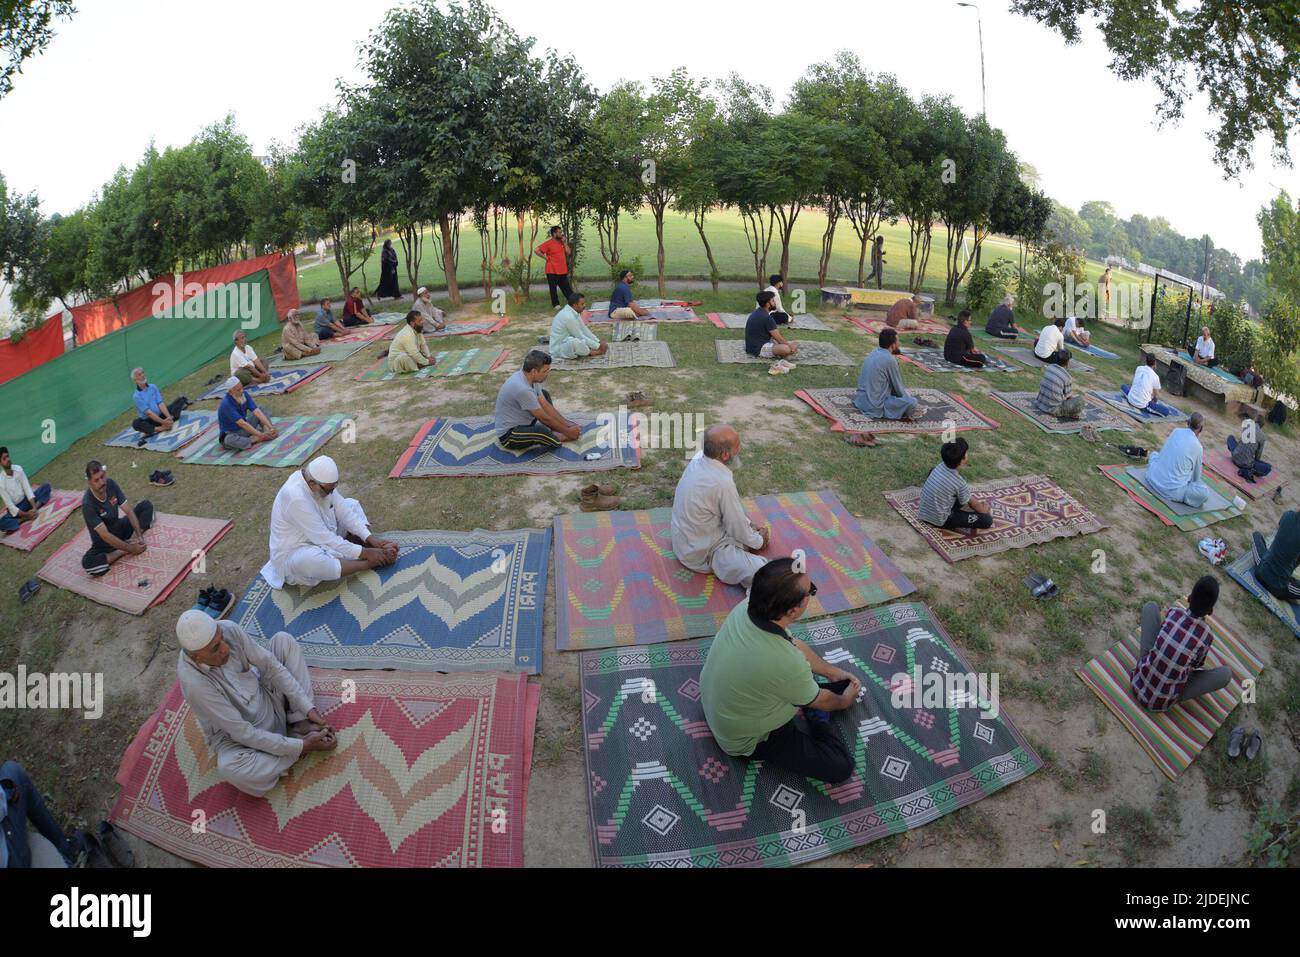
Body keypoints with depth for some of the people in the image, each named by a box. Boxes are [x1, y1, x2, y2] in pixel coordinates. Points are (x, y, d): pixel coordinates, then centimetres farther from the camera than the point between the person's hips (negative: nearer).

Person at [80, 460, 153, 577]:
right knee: (87, 562, -34)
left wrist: (139, 535, -20)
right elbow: (105, 536, -30)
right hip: (103, 541, -6)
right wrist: (130, 549, -28)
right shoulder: (87, 504, -30)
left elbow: (128, 511, -9)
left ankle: (132, 540, -20)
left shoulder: (110, 484, -15)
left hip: (119, 527, 6)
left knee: (147, 505, -4)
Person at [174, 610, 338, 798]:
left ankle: (302, 724, -13)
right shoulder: (193, 682, -35)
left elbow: (272, 667, -12)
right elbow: (243, 733, -29)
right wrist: (301, 746, -27)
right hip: (237, 734, -6)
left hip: (267, 698, 6)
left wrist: (308, 708, -17)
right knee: (230, 769, -37)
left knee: (283, 640, -6)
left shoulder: (229, 629, -22)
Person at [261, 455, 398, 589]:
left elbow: (343, 511, -5)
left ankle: (378, 551, -17)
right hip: (295, 553, -9)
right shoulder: (295, 497, -35)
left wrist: (370, 538, -16)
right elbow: (324, 539, -33)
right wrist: (364, 553, -30)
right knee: (310, 560, -42)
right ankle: (369, 563, -25)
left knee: (352, 505, 4)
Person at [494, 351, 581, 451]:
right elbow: (544, 418, -21)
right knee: (542, 431, -37)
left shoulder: (530, 377, -4)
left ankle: (555, 433, 1)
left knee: (545, 395, 15)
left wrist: (568, 424, 0)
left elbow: (546, 406, 3)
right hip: (508, 435, -10)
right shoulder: (522, 389, -31)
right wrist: (568, 432, -10)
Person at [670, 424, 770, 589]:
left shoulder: (699, 458, -8)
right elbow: (738, 528, -16)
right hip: (701, 553, -9)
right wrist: (759, 541, 3)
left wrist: (749, 524, 12)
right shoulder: (722, 483, -32)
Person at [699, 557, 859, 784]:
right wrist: (844, 702, 7)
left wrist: (833, 672, 13)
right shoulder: (786, 663, -40)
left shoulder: (745, 608, -21)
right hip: (747, 740, -7)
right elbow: (818, 701, -15)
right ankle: (813, 719, 15)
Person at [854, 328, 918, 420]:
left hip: (860, 401, 9)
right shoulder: (890, 360, -16)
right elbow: (898, 388, -4)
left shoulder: (873, 352, 8)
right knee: (912, 402, -7)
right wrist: (907, 401, 14)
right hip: (875, 407, -9)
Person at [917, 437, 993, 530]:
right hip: (939, 521, -7)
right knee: (987, 520, -8)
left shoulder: (940, 466, -5)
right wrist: (983, 509, 18)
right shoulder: (959, 483, -24)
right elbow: (971, 502, -3)